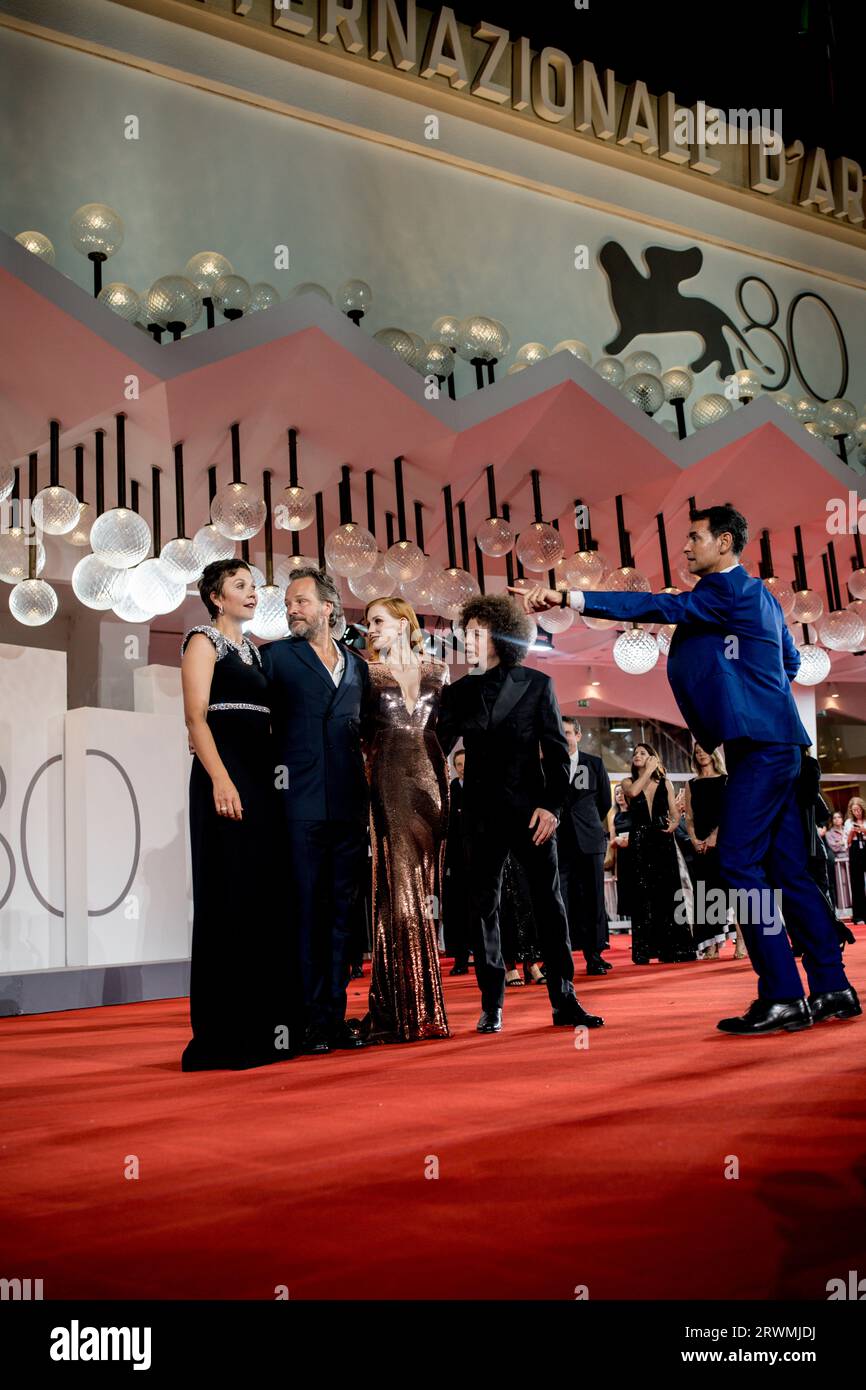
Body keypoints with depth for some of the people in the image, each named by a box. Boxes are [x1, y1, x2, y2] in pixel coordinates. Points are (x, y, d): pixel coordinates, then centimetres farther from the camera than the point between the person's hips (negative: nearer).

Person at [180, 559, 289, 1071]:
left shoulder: (254, 649, 21)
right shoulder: (204, 640, 0)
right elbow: (197, 715, -10)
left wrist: (272, 778, 9)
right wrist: (220, 780, -21)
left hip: (262, 779, 8)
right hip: (226, 777, -7)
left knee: (265, 899, 7)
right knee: (229, 899, -8)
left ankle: (263, 1027, 13)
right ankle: (224, 1036, -4)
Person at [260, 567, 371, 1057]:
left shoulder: (358, 666, 16)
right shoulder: (276, 656, 5)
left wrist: (369, 795, 14)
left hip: (350, 806, 4)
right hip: (300, 804, -4)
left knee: (343, 914, 6)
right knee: (305, 913, -2)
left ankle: (335, 1015, 14)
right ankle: (309, 1020, 3)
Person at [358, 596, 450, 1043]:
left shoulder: (436, 671, 13)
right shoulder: (368, 673, 7)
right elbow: (359, 733, 5)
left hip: (430, 782, 3)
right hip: (389, 787, -3)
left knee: (424, 890, 4)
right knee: (398, 891, -7)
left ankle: (425, 1008, 10)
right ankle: (402, 1011, -3)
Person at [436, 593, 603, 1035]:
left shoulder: (536, 684, 3)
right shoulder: (458, 692, 8)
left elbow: (557, 751, 1)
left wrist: (551, 804, -8)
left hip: (531, 809, -2)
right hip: (482, 812, 2)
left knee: (549, 903, 1)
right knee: (483, 905, 3)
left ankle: (564, 1001, 7)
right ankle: (491, 1006, 10)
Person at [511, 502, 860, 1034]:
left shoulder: (731, 591, -9)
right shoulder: (759, 596, 20)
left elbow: (658, 607, -21)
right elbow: (791, 661, 30)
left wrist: (567, 598, -26)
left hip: (761, 745, -10)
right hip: (776, 742, 10)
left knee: (740, 863, -10)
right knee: (787, 870, 10)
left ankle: (782, 998, -8)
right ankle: (833, 989, 14)